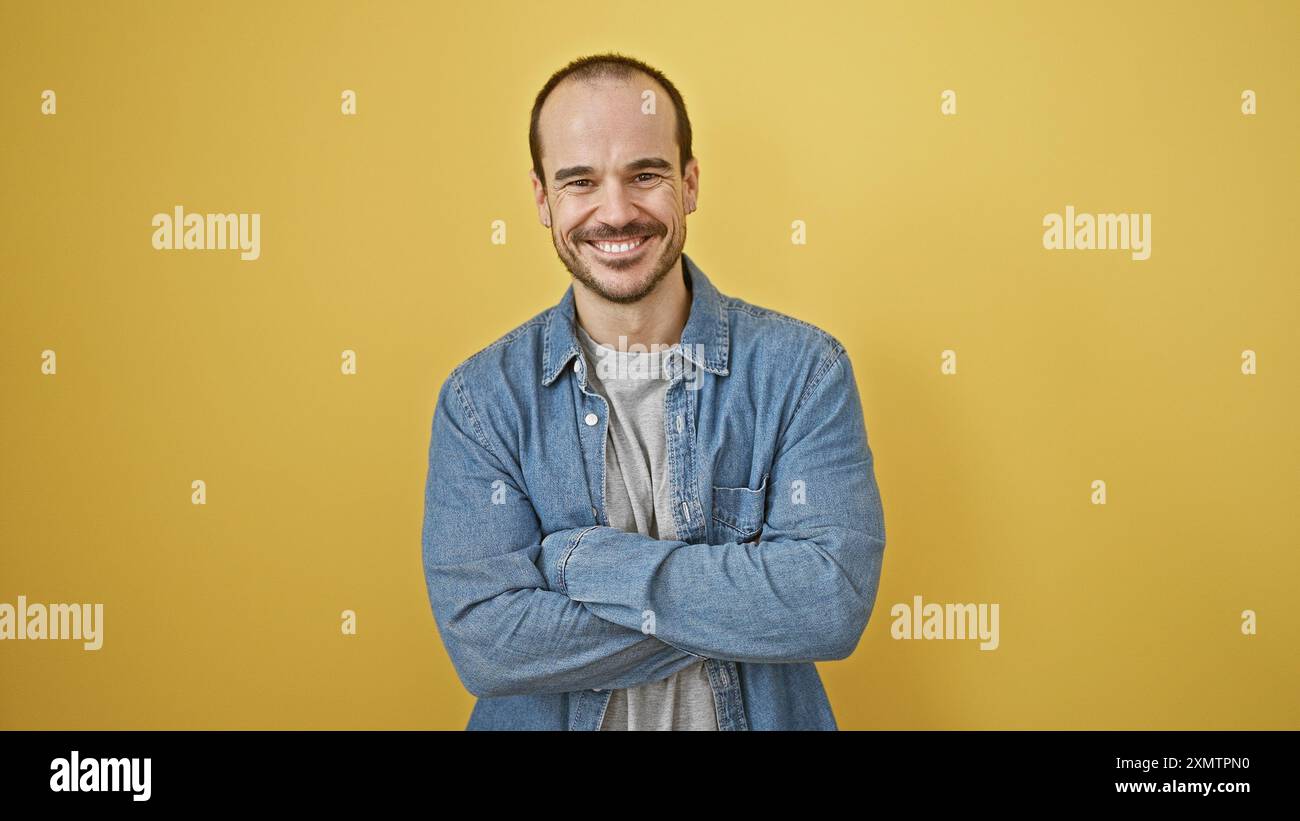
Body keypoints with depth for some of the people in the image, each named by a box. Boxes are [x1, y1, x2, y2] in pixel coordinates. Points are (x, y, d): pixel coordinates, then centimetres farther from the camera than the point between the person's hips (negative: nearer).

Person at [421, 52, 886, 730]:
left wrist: (581, 559, -23)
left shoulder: (803, 369, -13)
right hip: (548, 720, 0)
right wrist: (746, 602, -24)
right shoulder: (478, 399, -12)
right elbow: (485, 641, -21)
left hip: (761, 716, 0)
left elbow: (835, 601, -24)